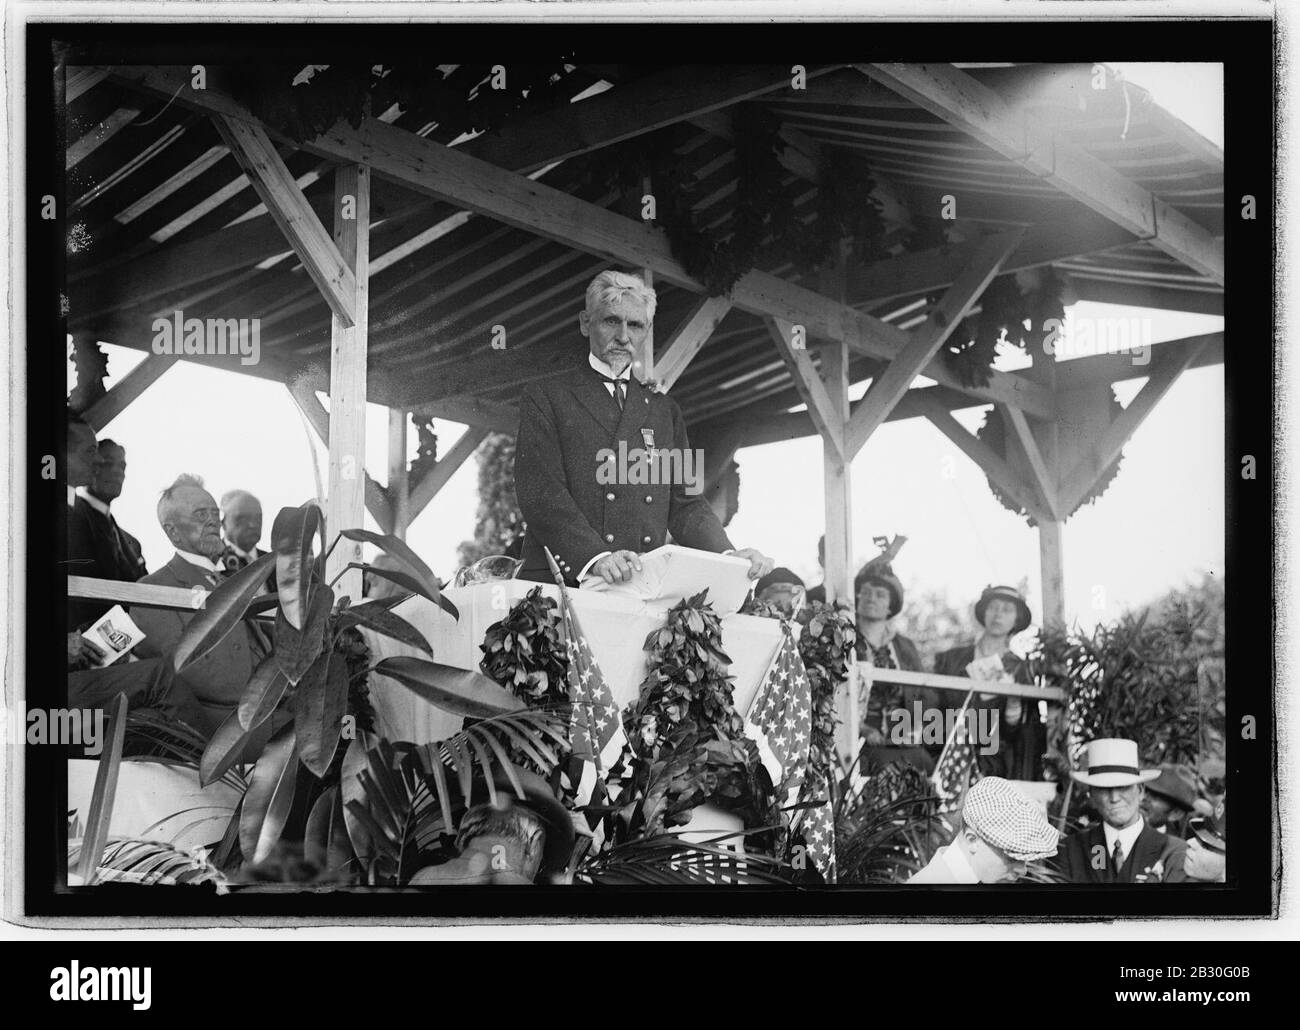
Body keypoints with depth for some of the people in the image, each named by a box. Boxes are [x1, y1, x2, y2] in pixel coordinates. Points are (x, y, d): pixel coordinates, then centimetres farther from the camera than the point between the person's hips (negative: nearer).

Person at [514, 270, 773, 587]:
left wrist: (728, 557, -4)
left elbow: (685, 503, 16)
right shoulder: (545, 398, 8)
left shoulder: (664, 410, 22)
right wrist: (595, 557, -20)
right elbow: (539, 492, -5)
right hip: (563, 585, -4)